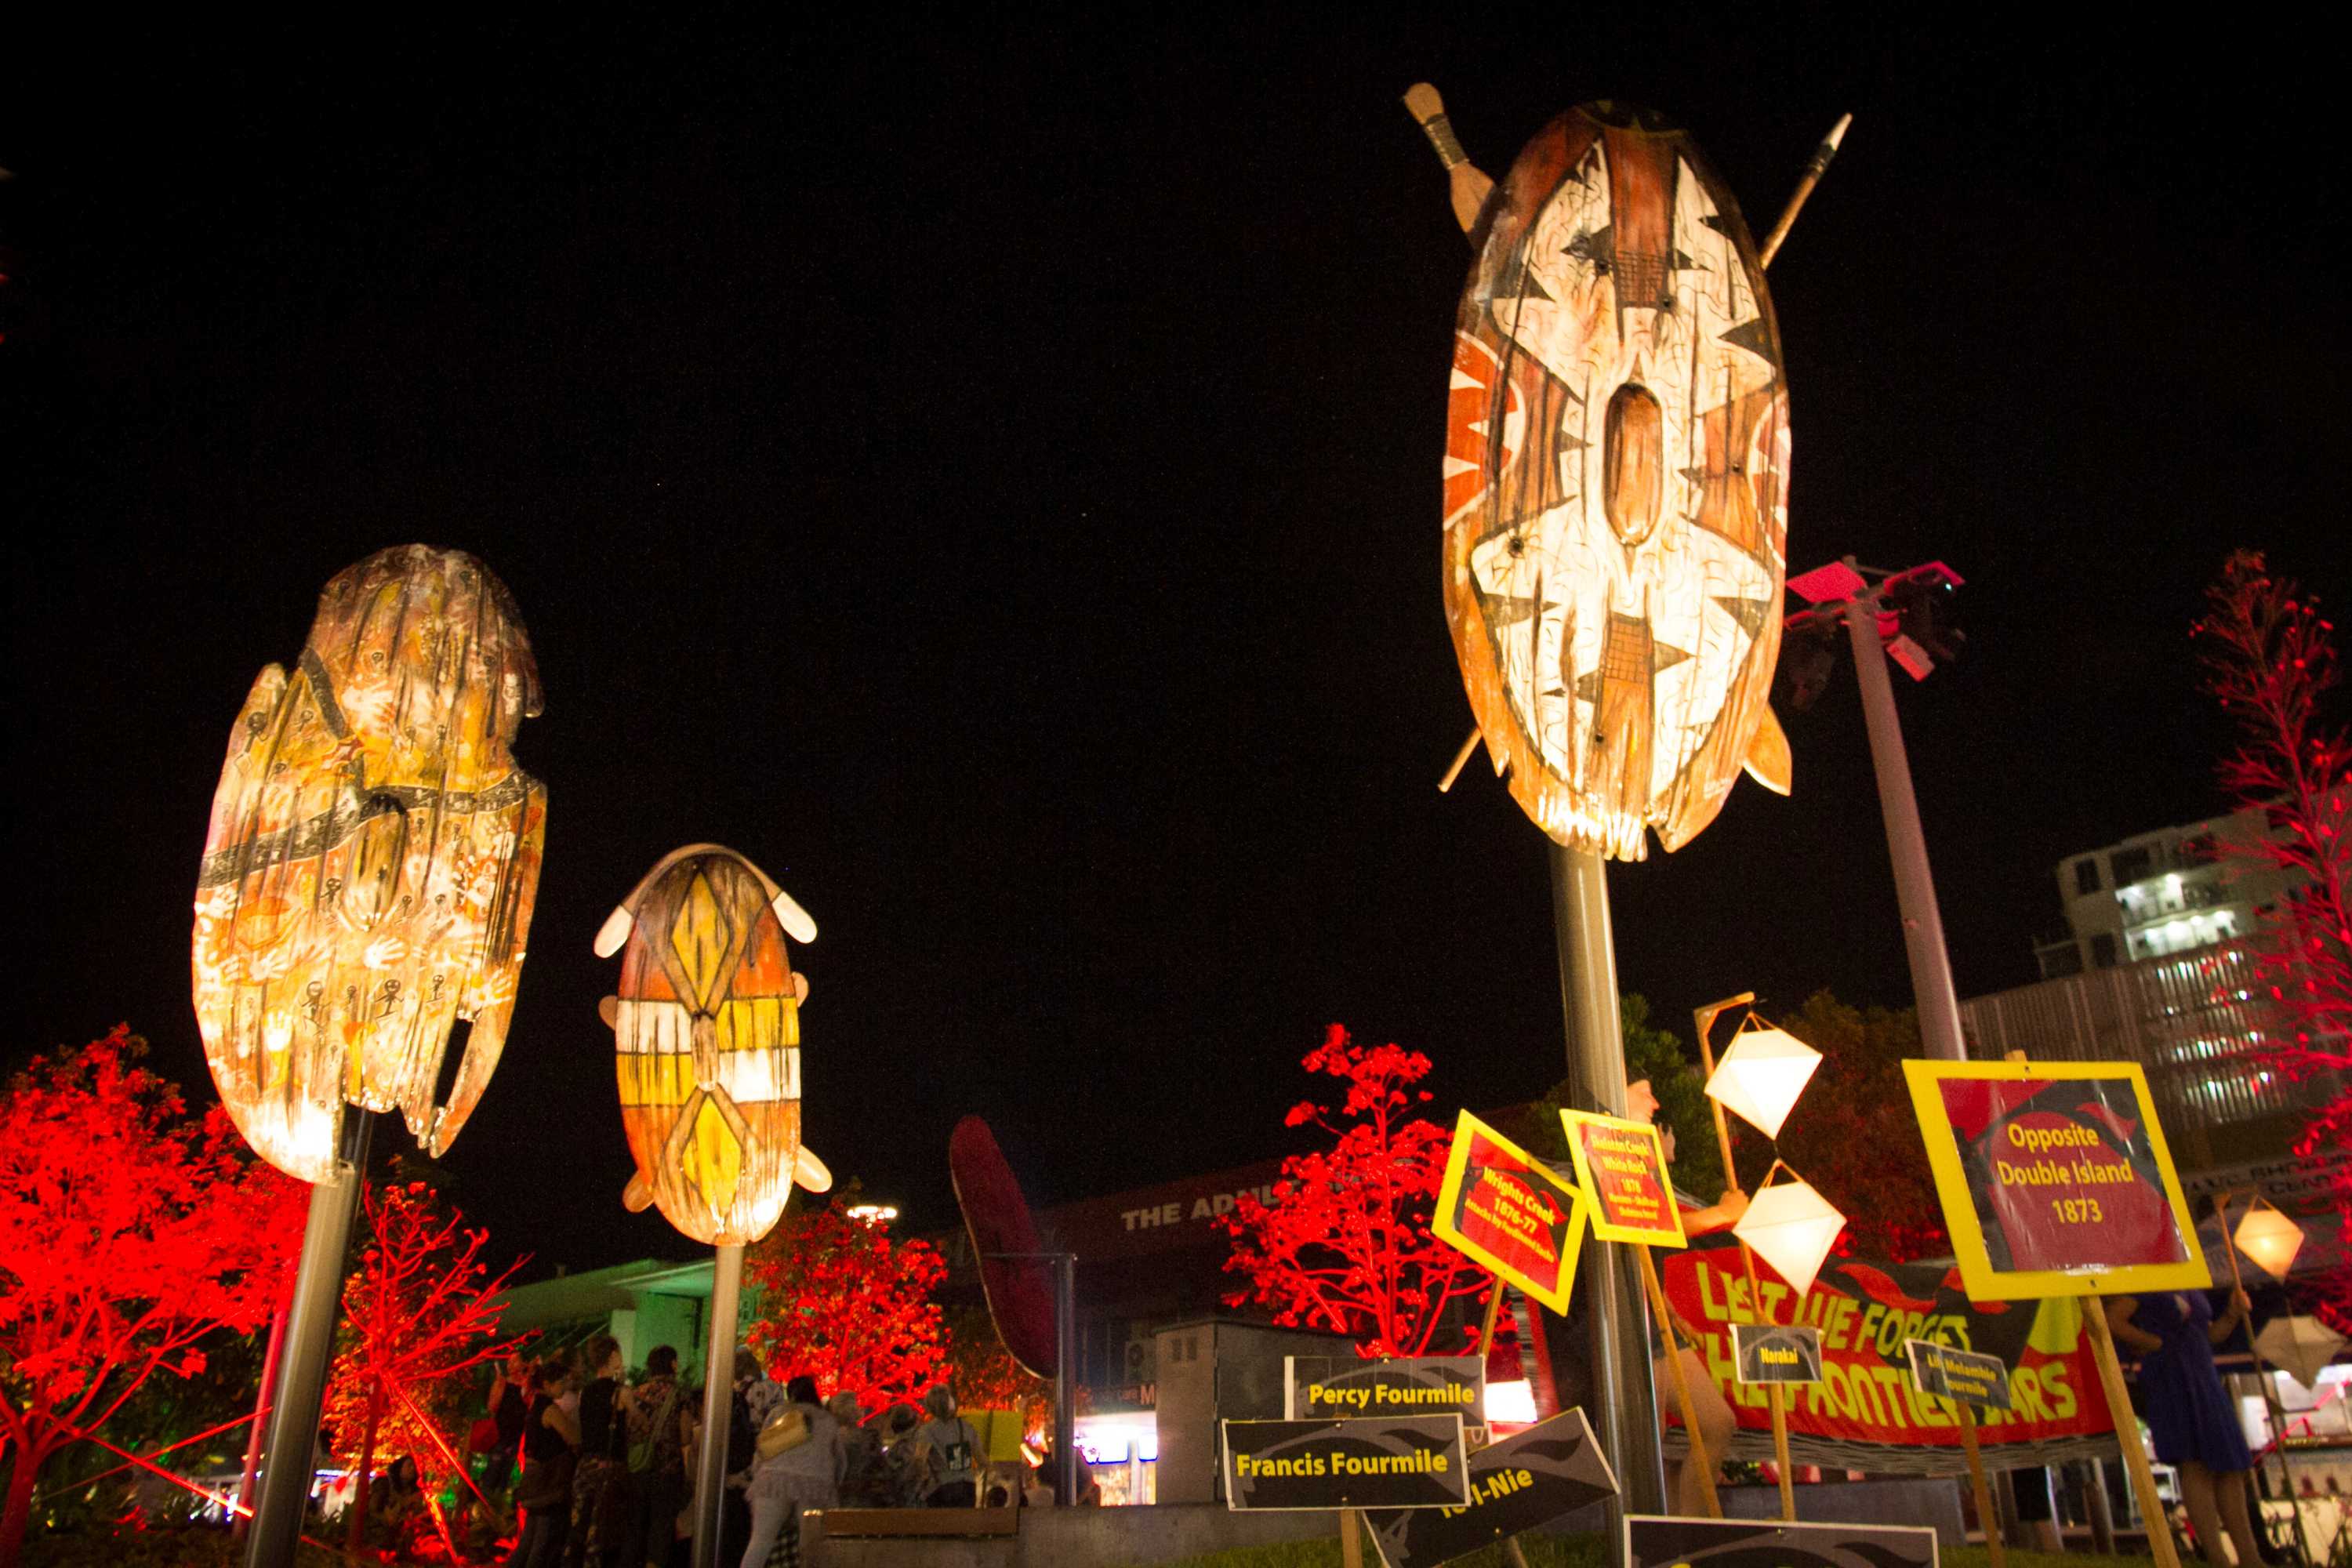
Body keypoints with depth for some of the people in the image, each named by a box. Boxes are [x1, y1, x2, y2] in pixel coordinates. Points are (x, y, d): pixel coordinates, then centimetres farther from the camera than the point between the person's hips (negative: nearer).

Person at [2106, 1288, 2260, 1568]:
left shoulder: (2192, 1290, 19)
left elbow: (2210, 1336, 22)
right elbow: (2112, 1320, -14)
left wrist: (2234, 1313, 6)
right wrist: (2157, 1344, -12)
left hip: (2203, 1379, 8)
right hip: (2167, 1380, -8)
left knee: (2230, 1467, 5)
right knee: (2195, 1465, -14)